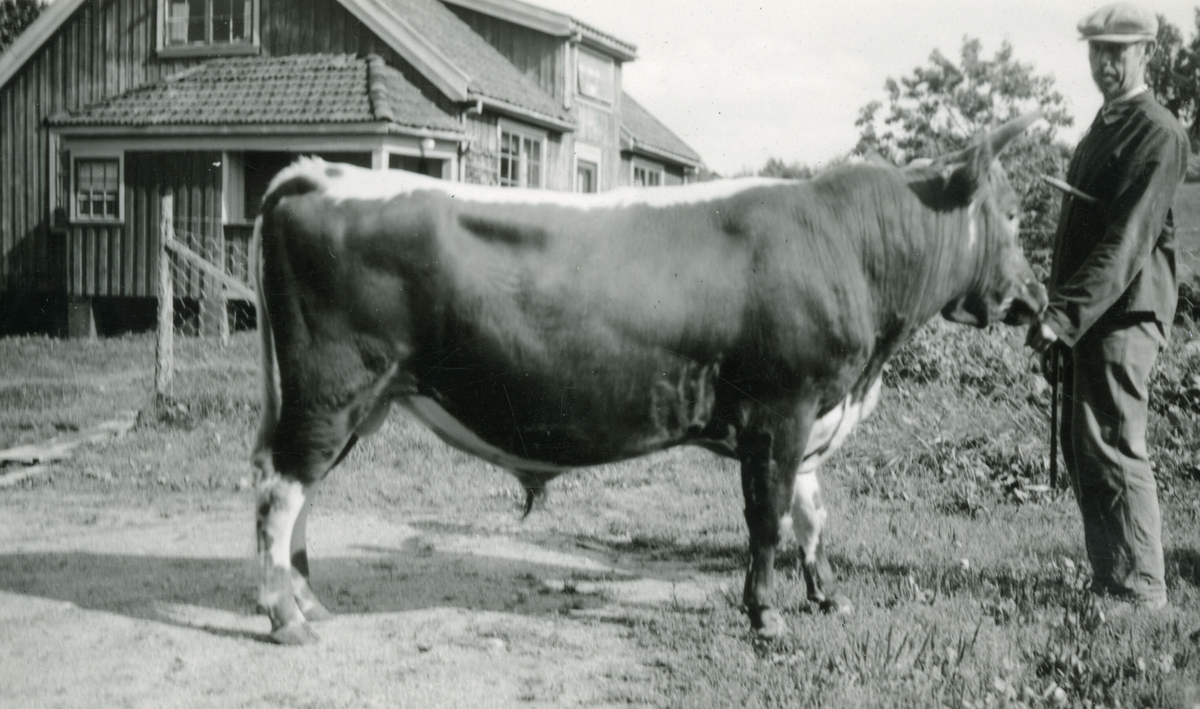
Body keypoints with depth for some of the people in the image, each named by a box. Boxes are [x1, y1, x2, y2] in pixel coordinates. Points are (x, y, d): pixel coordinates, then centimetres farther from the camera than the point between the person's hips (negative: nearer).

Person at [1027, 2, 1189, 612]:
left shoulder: (1158, 133, -9)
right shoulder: (1101, 129, 20)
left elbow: (1128, 241, -19)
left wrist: (1065, 315, -25)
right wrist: (1058, 316, 16)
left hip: (1124, 315, -9)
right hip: (1083, 316, 9)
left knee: (1113, 448, -10)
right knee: (1081, 449, 10)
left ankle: (1139, 591, -3)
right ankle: (1108, 582, 18)